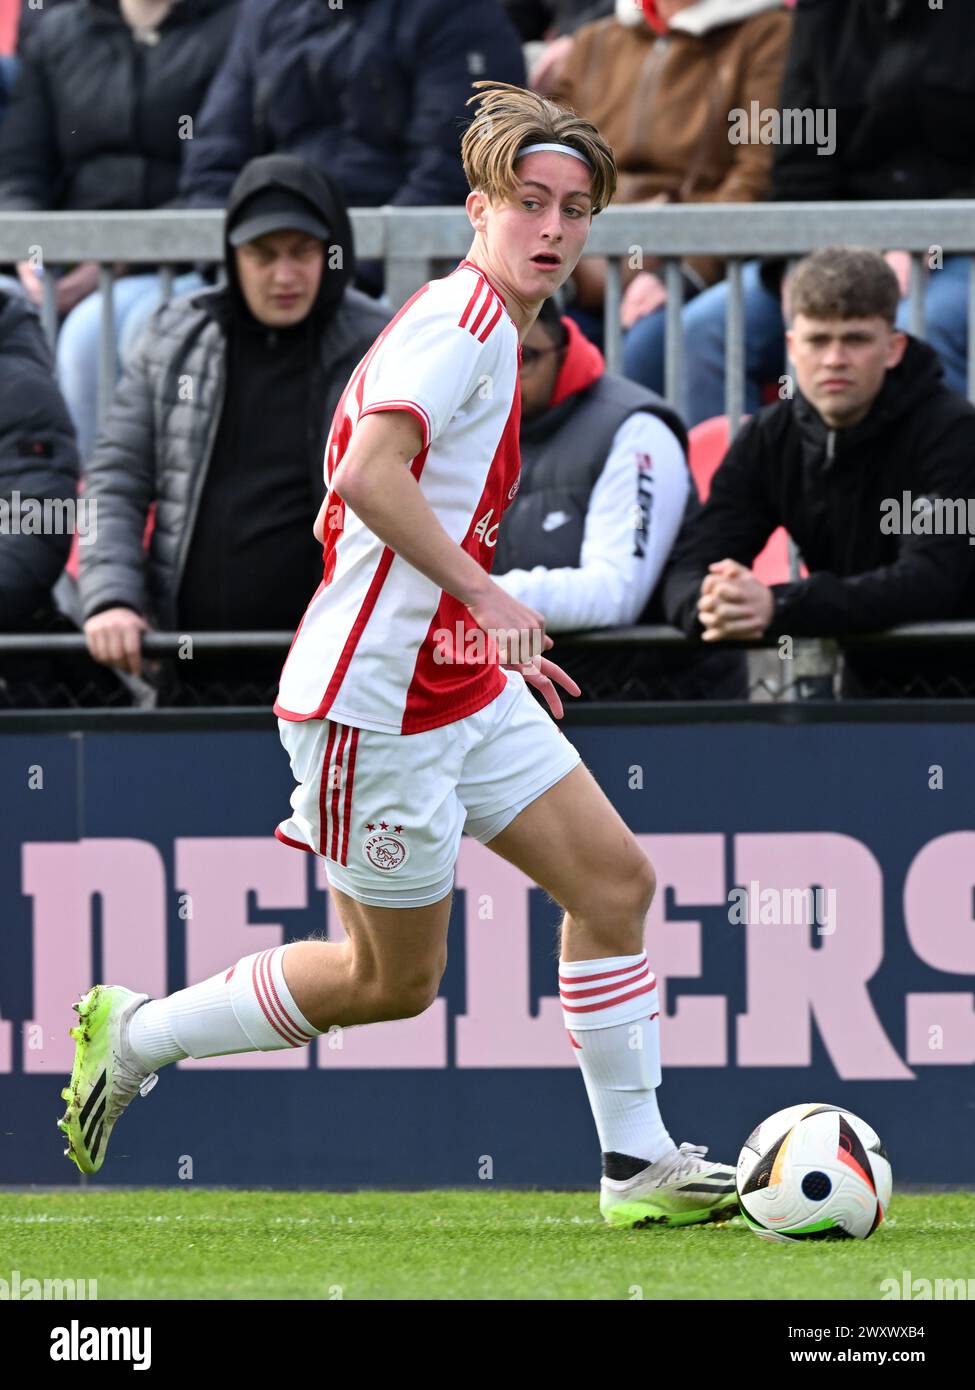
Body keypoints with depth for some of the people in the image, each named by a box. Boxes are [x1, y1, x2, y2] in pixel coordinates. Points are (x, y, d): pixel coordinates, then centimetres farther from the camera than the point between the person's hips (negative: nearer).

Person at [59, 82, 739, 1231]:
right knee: (395, 981, 3)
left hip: (458, 685, 10)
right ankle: (133, 1035, 18)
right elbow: (369, 476, -31)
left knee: (613, 879, 3)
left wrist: (495, 646, 23)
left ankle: (636, 1163, 9)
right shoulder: (464, 320, -17)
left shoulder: (481, 325, 14)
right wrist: (488, 598, -28)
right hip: (374, 702, -10)